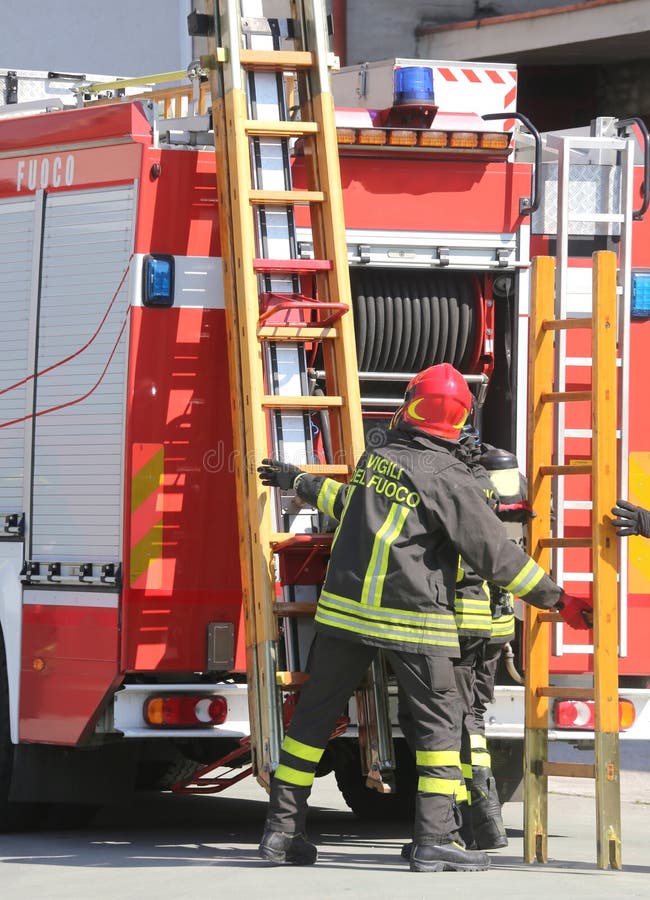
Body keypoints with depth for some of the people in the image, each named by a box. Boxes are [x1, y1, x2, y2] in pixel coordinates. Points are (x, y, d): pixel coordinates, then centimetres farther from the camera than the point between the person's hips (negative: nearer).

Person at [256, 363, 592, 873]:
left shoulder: (375, 460, 6)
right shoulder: (448, 480, -11)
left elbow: (347, 505, 28)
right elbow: (496, 555, -12)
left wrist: (298, 482, 48)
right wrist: (558, 601, -6)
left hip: (346, 608, 5)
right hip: (413, 620, -5)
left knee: (316, 713, 12)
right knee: (440, 720, 3)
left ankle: (283, 828, 14)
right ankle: (435, 838, -5)